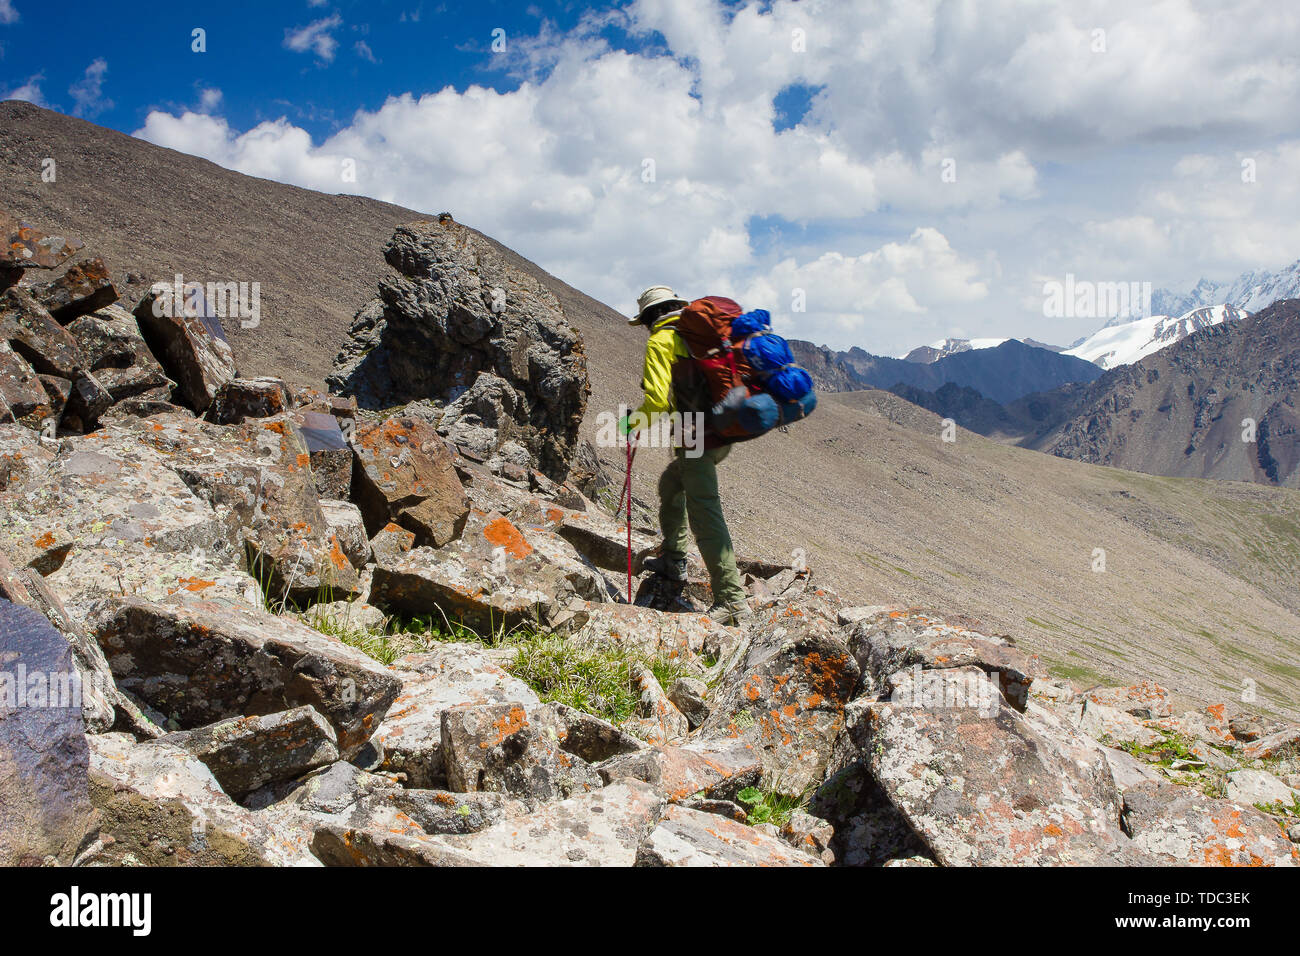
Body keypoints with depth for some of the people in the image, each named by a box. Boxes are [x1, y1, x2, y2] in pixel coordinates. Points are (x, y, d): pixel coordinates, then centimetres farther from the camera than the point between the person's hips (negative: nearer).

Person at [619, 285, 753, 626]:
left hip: (696, 441, -9)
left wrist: (632, 422, 1)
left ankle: (732, 601, -17)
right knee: (670, 484, 29)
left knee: (705, 515, -11)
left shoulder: (660, 342, -6)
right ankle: (673, 561, 39)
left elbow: (657, 401, -17)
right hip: (723, 435, 9)